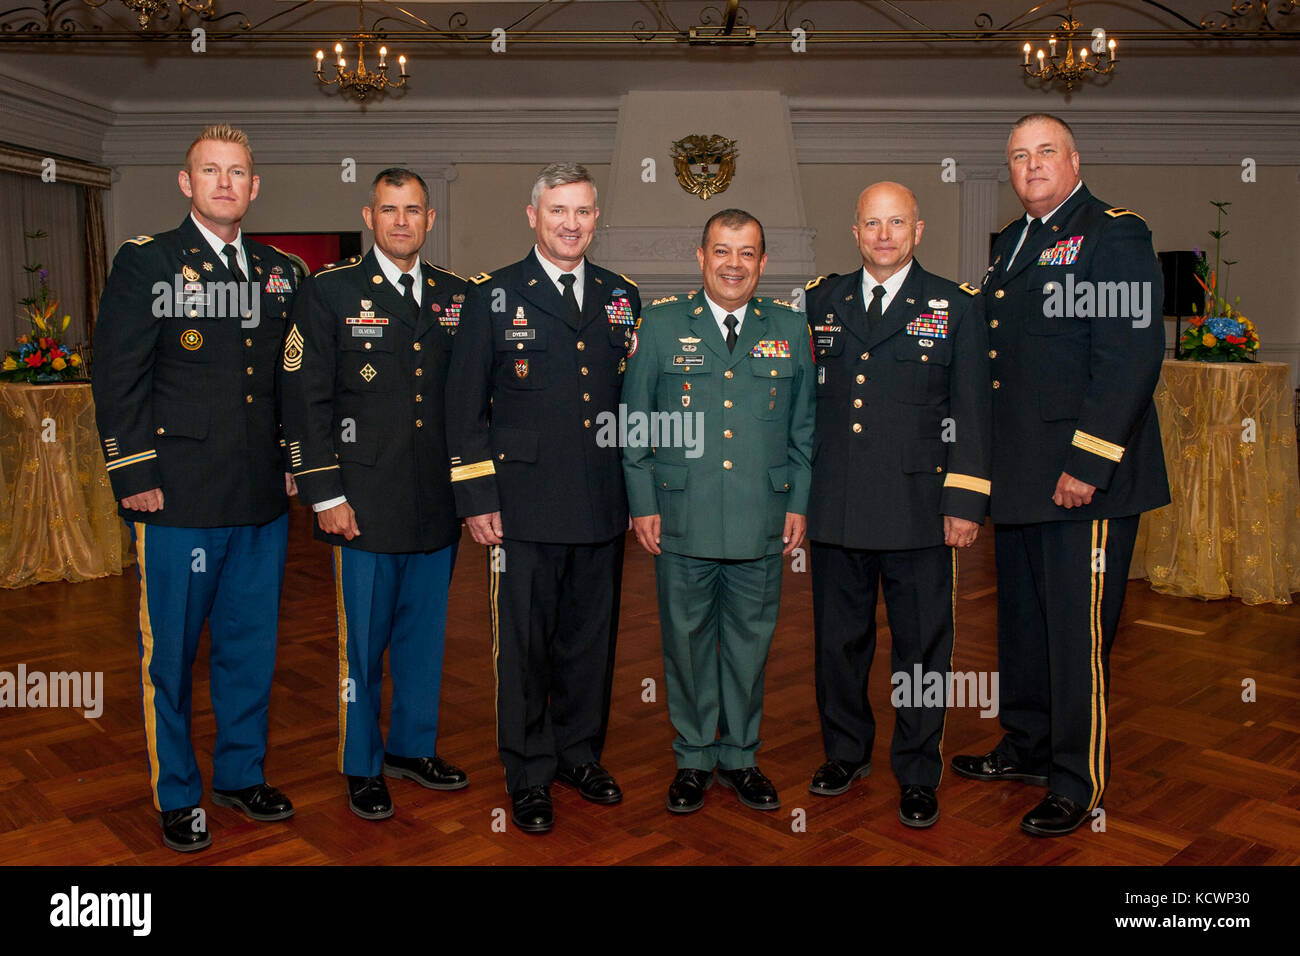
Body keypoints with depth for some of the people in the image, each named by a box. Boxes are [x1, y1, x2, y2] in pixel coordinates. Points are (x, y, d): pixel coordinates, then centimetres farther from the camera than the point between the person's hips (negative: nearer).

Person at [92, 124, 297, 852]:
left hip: (263, 500, 4)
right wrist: (137, 478, -10)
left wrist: (294, 464, 10)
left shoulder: (280, 272, 12)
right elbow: (119, 377, -5)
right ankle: (177, 795, 24)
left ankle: (243, 773, 31)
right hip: (180, 497, -4)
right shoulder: (145, 262, -1)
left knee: (252, 647, 14)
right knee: (170, 652, 7)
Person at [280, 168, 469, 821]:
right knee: (362, 639, 6)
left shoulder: (453, 295, 11)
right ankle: (362, 767, 24)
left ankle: (414, 747, 33)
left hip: (439, 503, 4)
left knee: (425, 632, 15)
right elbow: (306, 402, -5)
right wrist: (326, 495, -10)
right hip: (364, 505, -4)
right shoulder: (329, 292, -1)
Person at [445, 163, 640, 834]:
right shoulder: (494, 296, 1)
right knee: (523, 645, 5)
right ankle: (528, 776, 21)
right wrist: (477, 500, -7)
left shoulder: (621, 298, 12)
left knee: (591, 639, 14)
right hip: (525, 508, -3)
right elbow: (465, 406, -1)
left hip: (603, 508, 4)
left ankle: (579, 754, 32)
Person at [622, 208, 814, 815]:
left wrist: (799, 503, 5)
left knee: (750, 641, 11)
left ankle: (740, 756, 28)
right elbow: (635, 421, 4)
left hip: (762, 523, 2)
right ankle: (693, 758, 26)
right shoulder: (662, 324, 3)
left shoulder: (790, 329, 8)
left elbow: (804, 428, 11)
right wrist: (643, 503, -2)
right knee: (687, 639, 9)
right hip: (682, 520, -1)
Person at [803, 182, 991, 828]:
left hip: (918, 509, -2)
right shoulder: (820, 301, 10)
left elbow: (971, 413, 1)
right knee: (838, 640, 14)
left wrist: (966, 503, -4)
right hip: (835, 507, 2)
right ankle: (846, 751, 34)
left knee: (922, 647, 7)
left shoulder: (955, 307, 3)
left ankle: (918, 775, 24)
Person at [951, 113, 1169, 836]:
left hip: (1084, 479, -8)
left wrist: (1087, 465, -21)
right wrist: (986, 463, 13)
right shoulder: (1012, 242, 18)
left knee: (1078, 635, 0)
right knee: (1022, 622, 18)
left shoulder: (1116, 234, -6)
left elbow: (1133, 357, -16)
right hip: (1018, 477, 8)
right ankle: (1029, 748, 34)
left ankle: (1080, 783, 16)